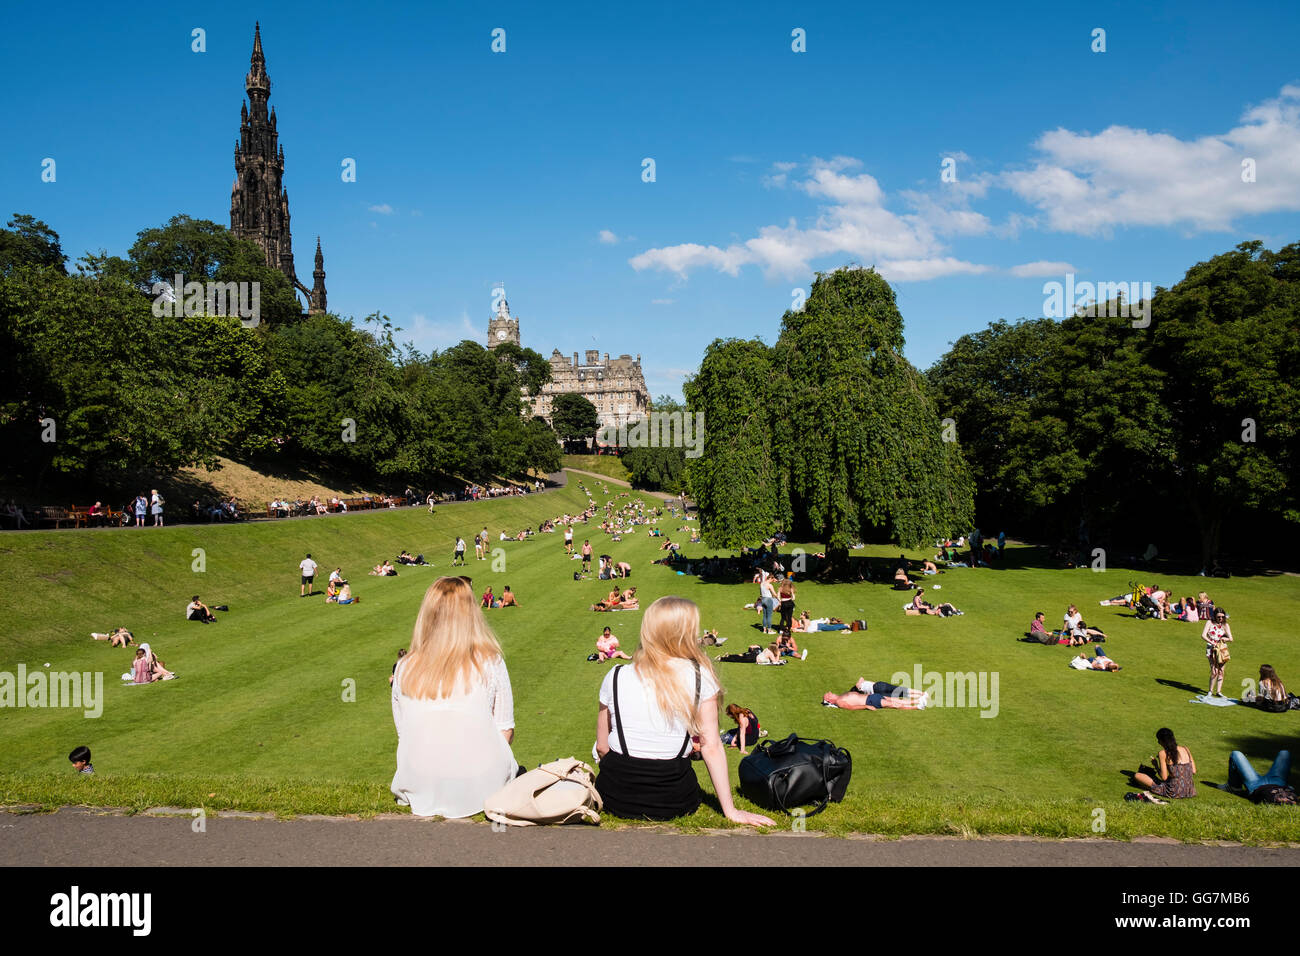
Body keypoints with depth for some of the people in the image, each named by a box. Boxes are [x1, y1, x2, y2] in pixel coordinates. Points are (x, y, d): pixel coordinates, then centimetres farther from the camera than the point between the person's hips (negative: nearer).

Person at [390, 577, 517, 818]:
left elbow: (403, 734, 3)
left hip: (422, 791, 2)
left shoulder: (404, 669, -5)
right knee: (516, 768, 31)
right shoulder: (491, 663, -10)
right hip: (481, 789, -2)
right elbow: (506, 732, -5)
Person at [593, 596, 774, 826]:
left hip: (617, 799, 1)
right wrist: (730, 811, -1)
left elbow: (602, 747, 2)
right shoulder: (700, 677, -9)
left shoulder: (615, 677, -4)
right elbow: (711, 747, -7)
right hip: (673, 802, 0)